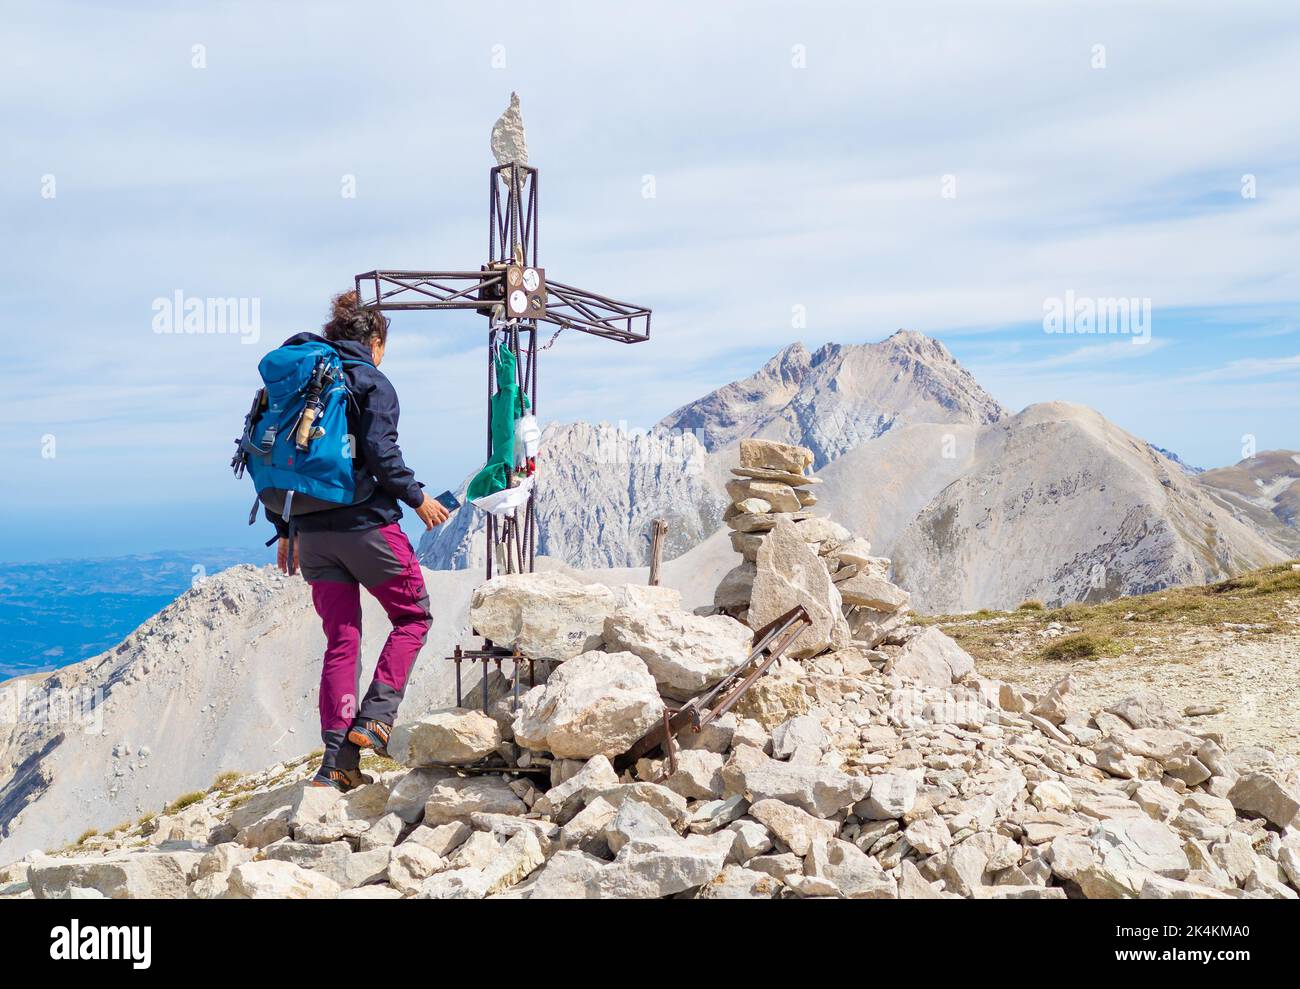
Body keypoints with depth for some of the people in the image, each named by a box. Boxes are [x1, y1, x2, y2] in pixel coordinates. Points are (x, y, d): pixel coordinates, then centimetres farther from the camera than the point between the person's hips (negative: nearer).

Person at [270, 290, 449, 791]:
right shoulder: (372, 383, -3)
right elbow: (380, 453, -16)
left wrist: (285, 531, 18)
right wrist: (417, 497, -1)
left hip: (311, 531, 6)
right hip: (365, 523, -6)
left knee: (341, 640, 10)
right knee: (413, 616, 13)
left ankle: (337, 761, 8)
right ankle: (374, 719, -1)